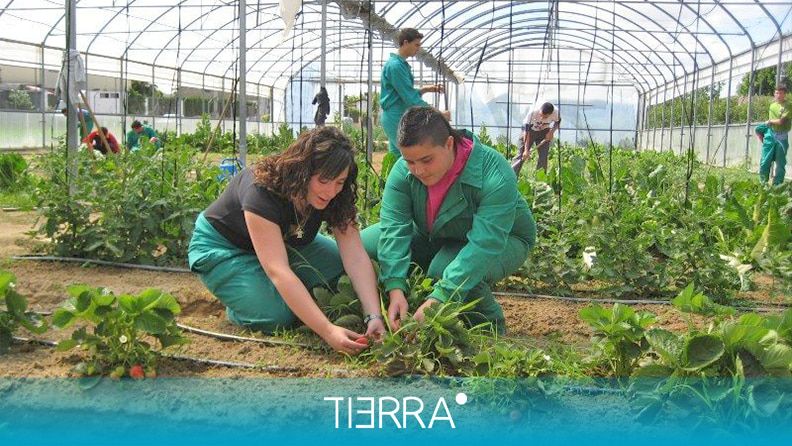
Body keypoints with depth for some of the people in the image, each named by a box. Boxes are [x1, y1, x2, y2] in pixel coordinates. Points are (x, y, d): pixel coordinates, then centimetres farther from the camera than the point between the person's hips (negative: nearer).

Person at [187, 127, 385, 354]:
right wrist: (328, 331, -52)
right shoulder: (262, 190, -38)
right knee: (276, 317, -27)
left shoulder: (335, 197, -20)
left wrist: (373, 316, -40)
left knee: (340, 265, -18)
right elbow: (278, 271, -44)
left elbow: (356, 258, -25)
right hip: (222, 248, -6)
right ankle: (238, 303, 4)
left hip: (283, 242, 6)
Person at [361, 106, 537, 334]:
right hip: (433, 238, 5)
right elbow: (394, 228, -27)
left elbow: (484, 245, -42)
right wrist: (396, 289, -41)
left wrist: (439, 297, -50)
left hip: (501, 241, -5)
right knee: (363, 244, -14)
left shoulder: (495, 176, -36)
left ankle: (490, 324, -8)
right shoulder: (403, 170, -22)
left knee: (446, 270, -38)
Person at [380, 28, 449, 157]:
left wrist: (425, 89, 8)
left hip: (399, 118, 10)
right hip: (397, 118, -10)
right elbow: (410, 98, -20)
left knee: (397, 156, 11)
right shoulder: (396, 65, -16)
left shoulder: (402, 64, 15)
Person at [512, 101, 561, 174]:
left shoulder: (555, 112, -28)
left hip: (544, 132, 2)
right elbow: (526, 130, -33)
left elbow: (557, 122, -3)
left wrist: (552, 132, -21)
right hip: (530, 130, -2)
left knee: (543, 157, -4)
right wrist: (526, 150, -36)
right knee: (522, 155, -7)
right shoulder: (533, 111, -36)